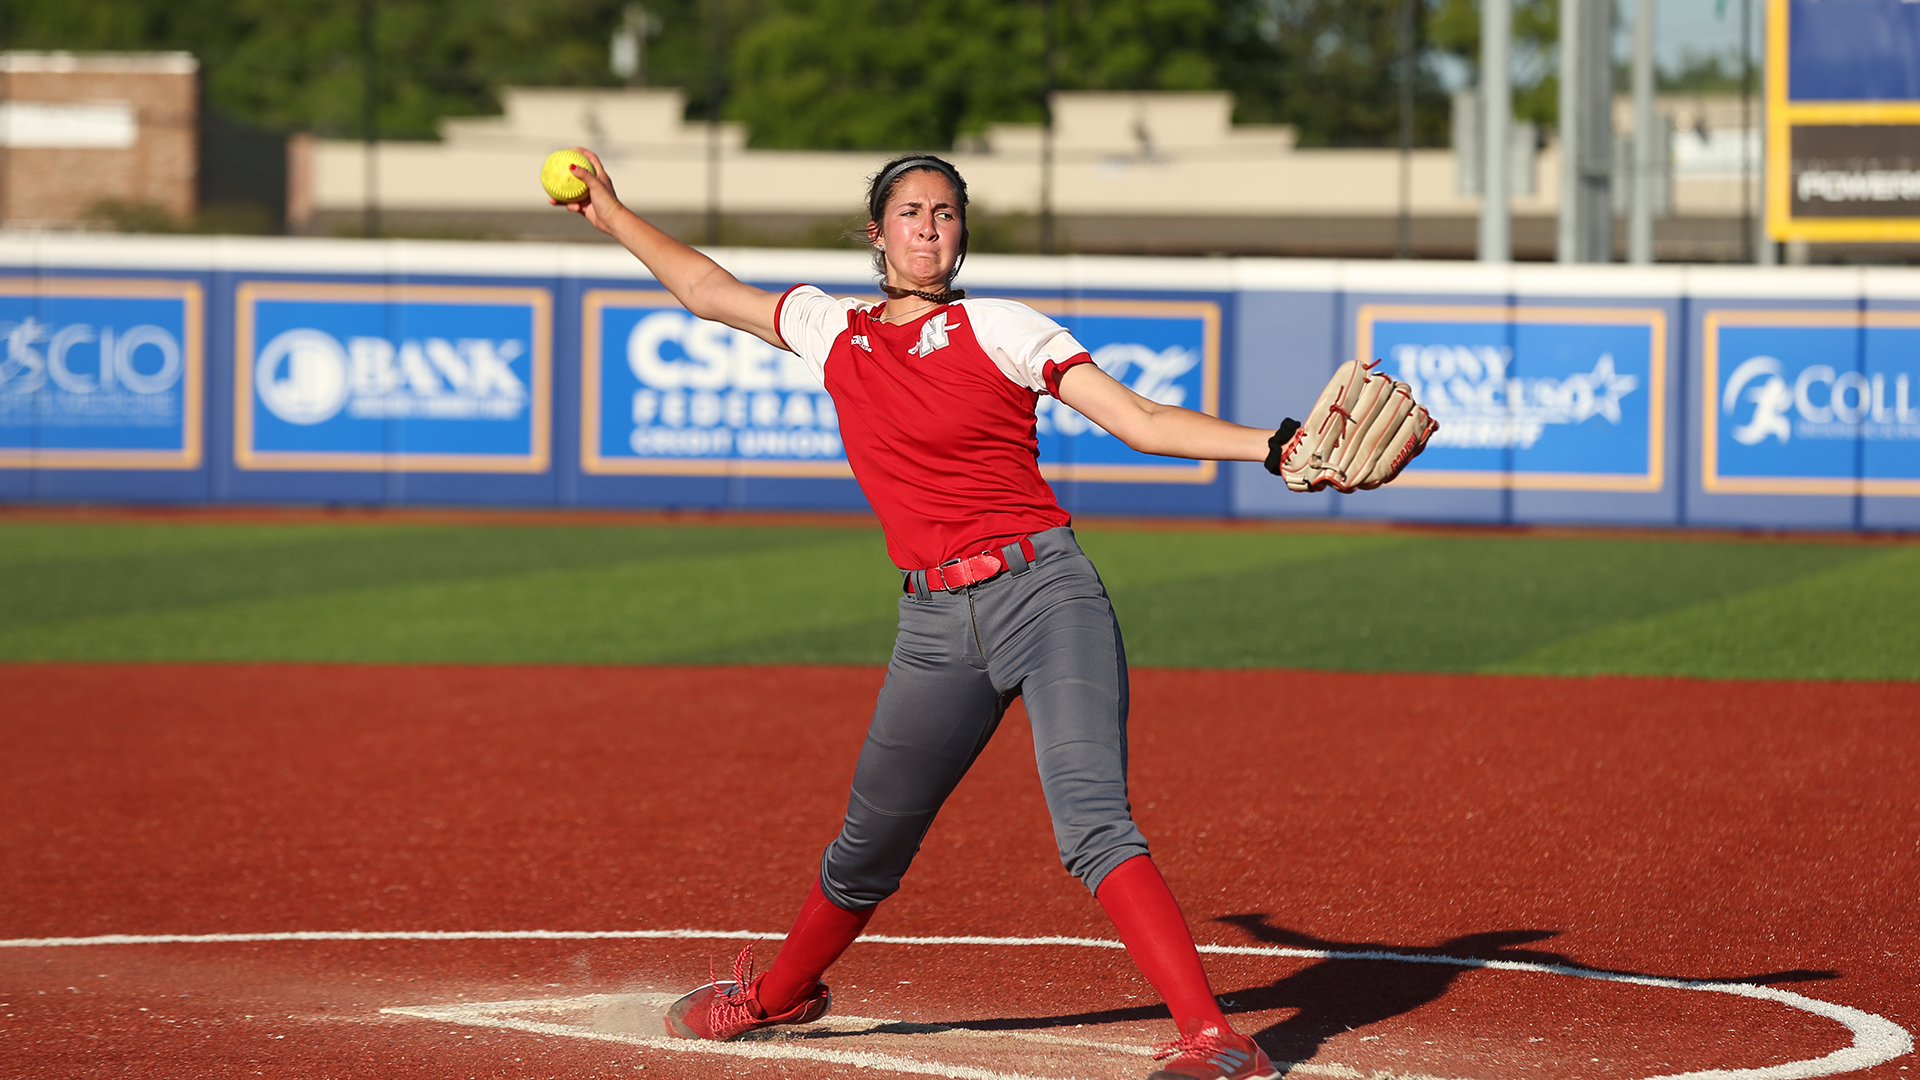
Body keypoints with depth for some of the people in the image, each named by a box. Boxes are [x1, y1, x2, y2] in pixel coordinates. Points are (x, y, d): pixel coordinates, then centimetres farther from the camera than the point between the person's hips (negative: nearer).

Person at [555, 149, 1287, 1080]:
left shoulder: (999, 330, 1)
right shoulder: (833, 332, 12)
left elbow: (1142, 422, -4)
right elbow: (708, 290, 28)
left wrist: (1277, 446, -15)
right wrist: (611, 214, 35)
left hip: (1045, 592, -4)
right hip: (936, 625, 4)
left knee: (1091, 822, -22)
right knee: (869, 846, 16)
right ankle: (782, 993, 44)